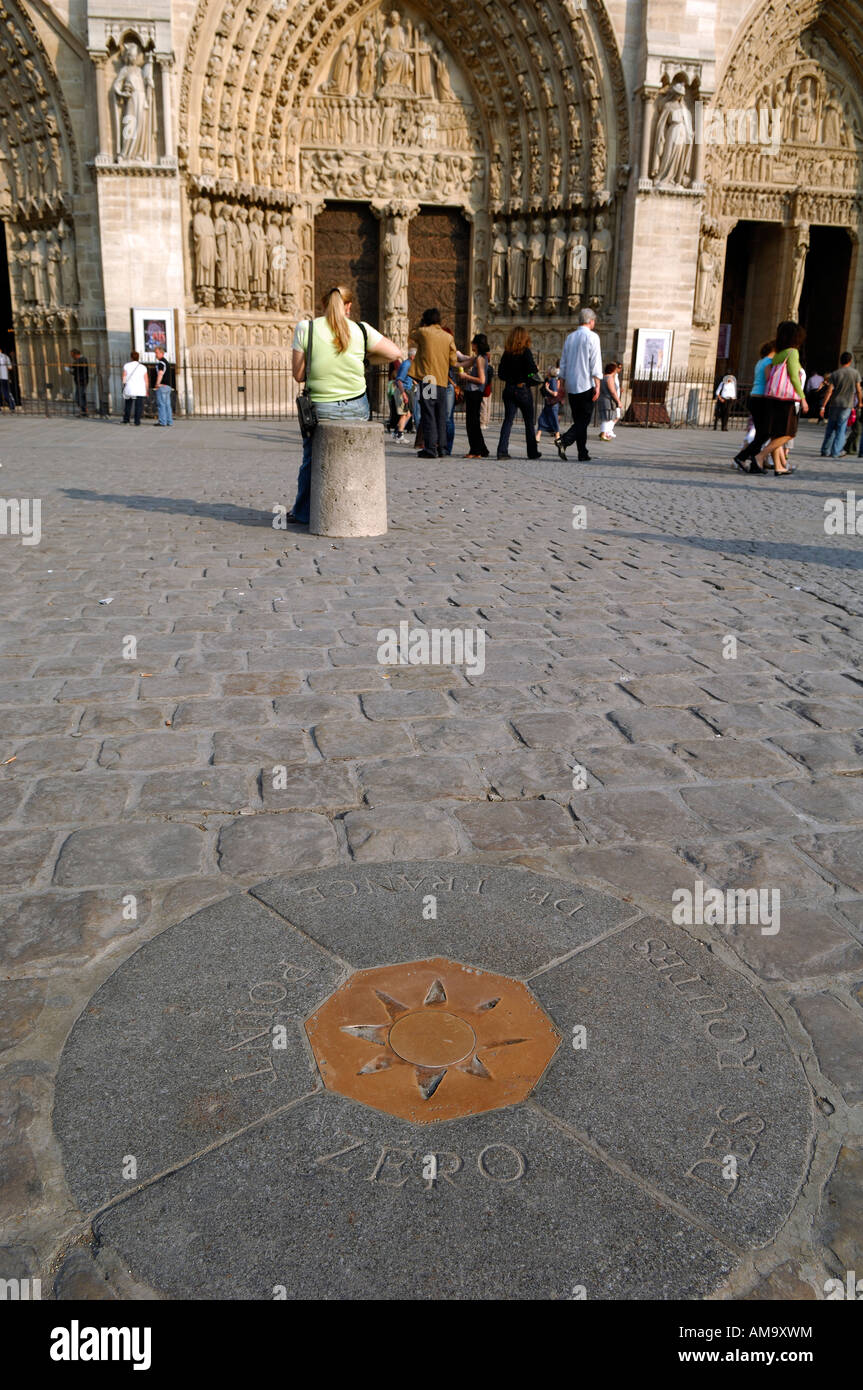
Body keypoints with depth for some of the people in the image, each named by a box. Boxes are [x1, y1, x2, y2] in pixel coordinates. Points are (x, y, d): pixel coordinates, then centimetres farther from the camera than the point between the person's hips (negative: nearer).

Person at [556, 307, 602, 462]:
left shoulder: (570, 337, 13)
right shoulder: (592, 337, -6)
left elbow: (563, 363, 16)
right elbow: (595, 362, -12)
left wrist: (562, 385, 20)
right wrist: (597, 385, -12)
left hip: (571, 385, 6)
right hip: (586, 384, -6)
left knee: (578, 420, 10)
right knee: (584, 420, -4)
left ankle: (583, 454, 9)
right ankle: (563, 440, -25)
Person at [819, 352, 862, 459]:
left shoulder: (834, 374, -1)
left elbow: (829, 391, -7)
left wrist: (823, 407, -6)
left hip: (834, 404, 1)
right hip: (847, 405, -1)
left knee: (830, 429, 11)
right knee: (841, 430, 3)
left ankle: (825, 451, 11)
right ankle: (835, 453, -3)